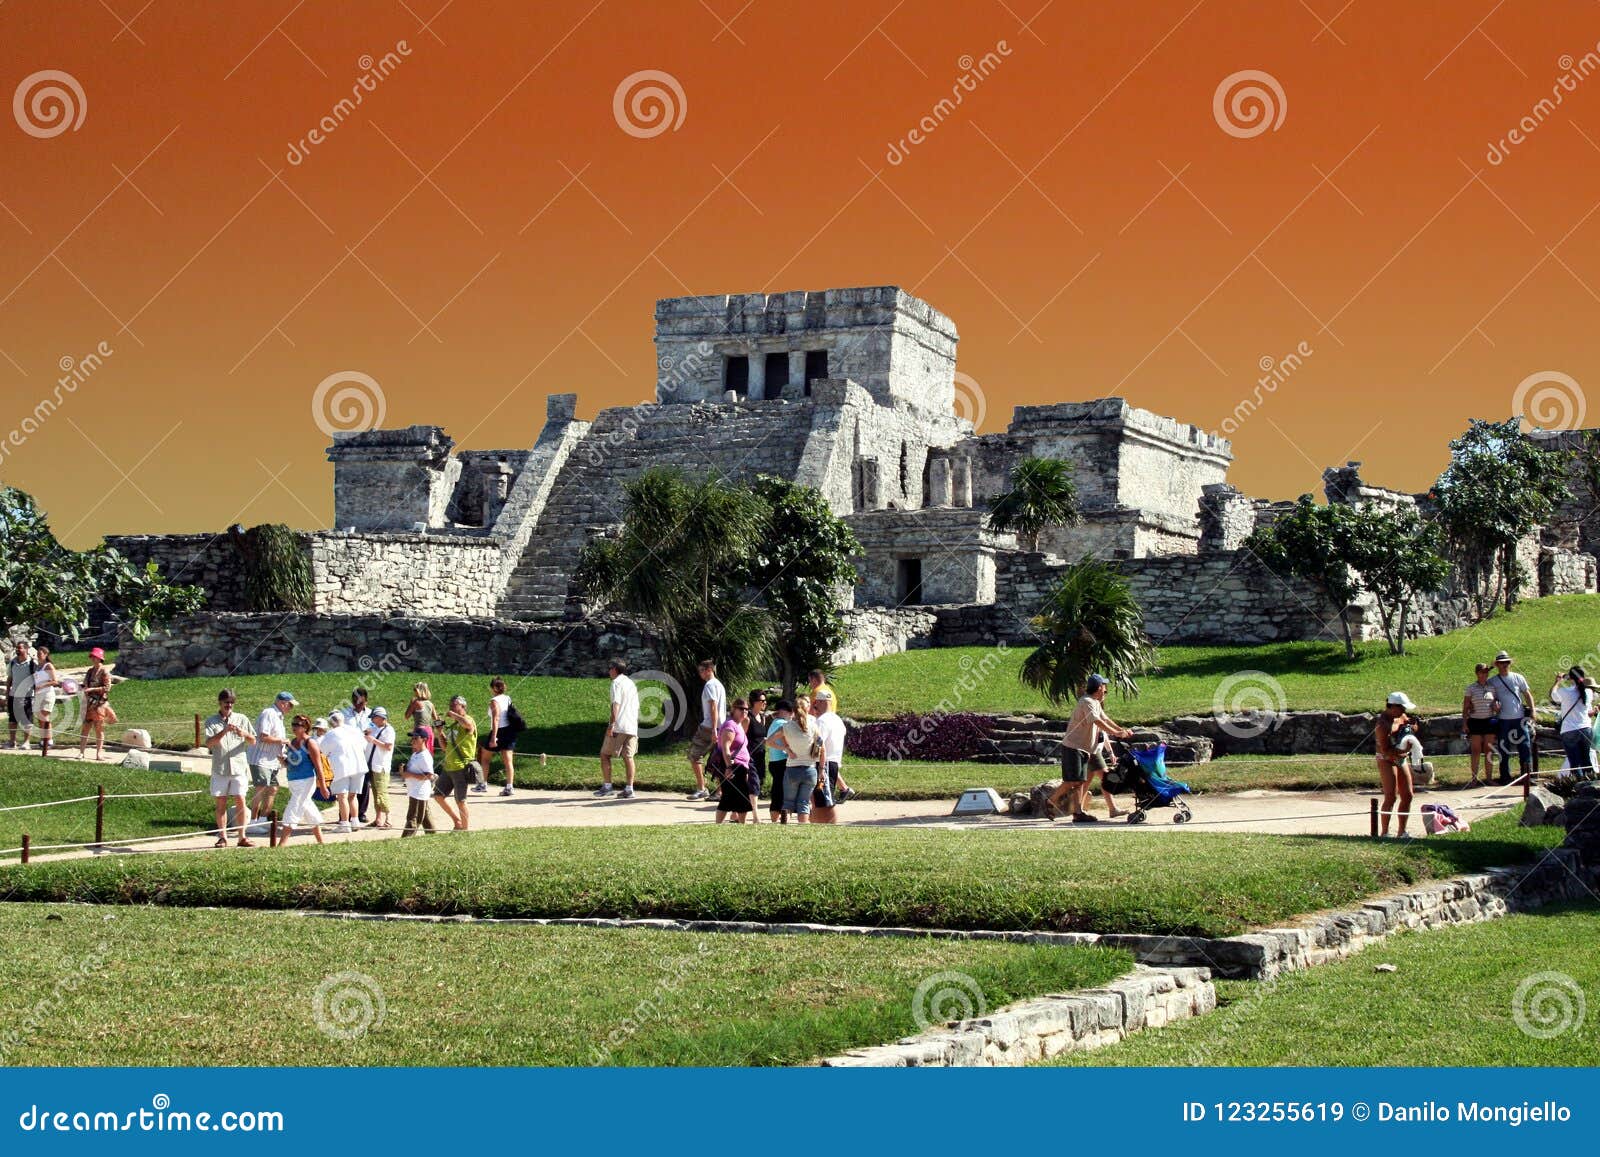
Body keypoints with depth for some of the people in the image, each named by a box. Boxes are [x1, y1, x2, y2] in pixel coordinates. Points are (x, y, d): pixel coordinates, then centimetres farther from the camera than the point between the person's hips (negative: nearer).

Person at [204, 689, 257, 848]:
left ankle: (242, 837, -2)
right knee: (221, 803, 3)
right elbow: (209, 743, -9)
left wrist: (245, 734, -12)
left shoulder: (241, 719, 9)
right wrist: (224, 731, -21)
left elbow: (253, 741, 9)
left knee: (240, 801, -6)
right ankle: (222, 837, 8)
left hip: (239, 767, 0)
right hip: (219, 768, 0)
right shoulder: (212, 722, 5)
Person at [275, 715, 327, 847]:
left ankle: (282, 844, -16)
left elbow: (318, 766, -12)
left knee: (292, 812, -13)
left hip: (306, 782, -8)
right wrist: (282, 760, -4)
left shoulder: (309, 743, -11)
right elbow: (287, 764, 19)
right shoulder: (291, 743, 11)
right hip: (292, 782, 8)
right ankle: (320, 841, 28)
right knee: (309, 812, 17)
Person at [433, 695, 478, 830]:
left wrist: (454, 715, -20)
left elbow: (467, 724, -37)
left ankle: (464, 828, 10)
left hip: (461, 767, -9)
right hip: (448, 767, 9)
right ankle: (457, 820, 25)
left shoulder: (468, 720, -9)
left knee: (460, 800, -2)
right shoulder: (452, 724, 18)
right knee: (438, 795, 11)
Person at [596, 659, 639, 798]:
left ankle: (607, 786, -6)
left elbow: (616, 704, -14)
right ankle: (629, 788, -2)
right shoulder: (632, 684, 21)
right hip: (632, 727, 7)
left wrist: (612, 724, -18)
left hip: (618, 726, -7)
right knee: (628, 757, 5)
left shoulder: (616, 682, -3)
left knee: (605, 755, 1)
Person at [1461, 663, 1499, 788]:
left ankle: (1488, 777, 10)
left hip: (1489, 720, 2)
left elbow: (1496, 702, 17)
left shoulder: (1492, 687, 7)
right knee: (1476, 750, -1)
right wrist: (1464, 724, -6)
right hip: (1475, 721, -2)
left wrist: (1496, 705, -7)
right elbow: (1465, 708, 0)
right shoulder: (1470, 688, 0)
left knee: (1489, 750, 4)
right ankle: (1474, 778, 3)